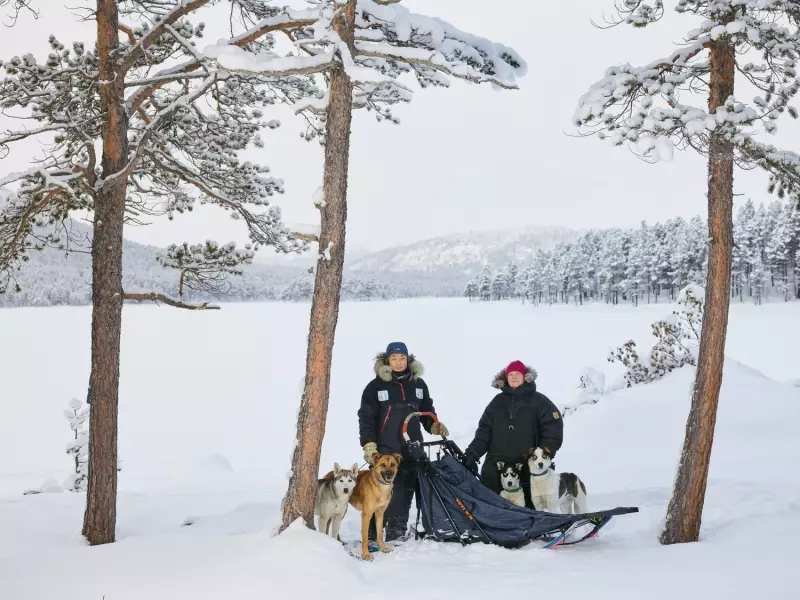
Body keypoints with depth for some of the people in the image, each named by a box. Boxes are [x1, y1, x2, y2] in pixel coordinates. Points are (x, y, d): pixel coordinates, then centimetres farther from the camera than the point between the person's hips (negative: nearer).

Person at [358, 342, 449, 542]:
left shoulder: (418, 384, 11)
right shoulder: (376, 386, -1)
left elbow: (427, 412, 22)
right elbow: (366, 418, -3)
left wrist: (435, 426, 2)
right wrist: (369, 445, -10)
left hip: (412, 449, 4)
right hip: (384, 450, -4)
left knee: (404, 493, 7)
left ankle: (396, 533, 15)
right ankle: (373, 534, 1)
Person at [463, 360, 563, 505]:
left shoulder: (539, 401, 5)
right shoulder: (498, 401, 14)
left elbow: (553, 428, -1)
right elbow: (484, 429, 9)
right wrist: (473, 453, -4)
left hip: (527, 466, -3)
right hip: (496, 465, 3)